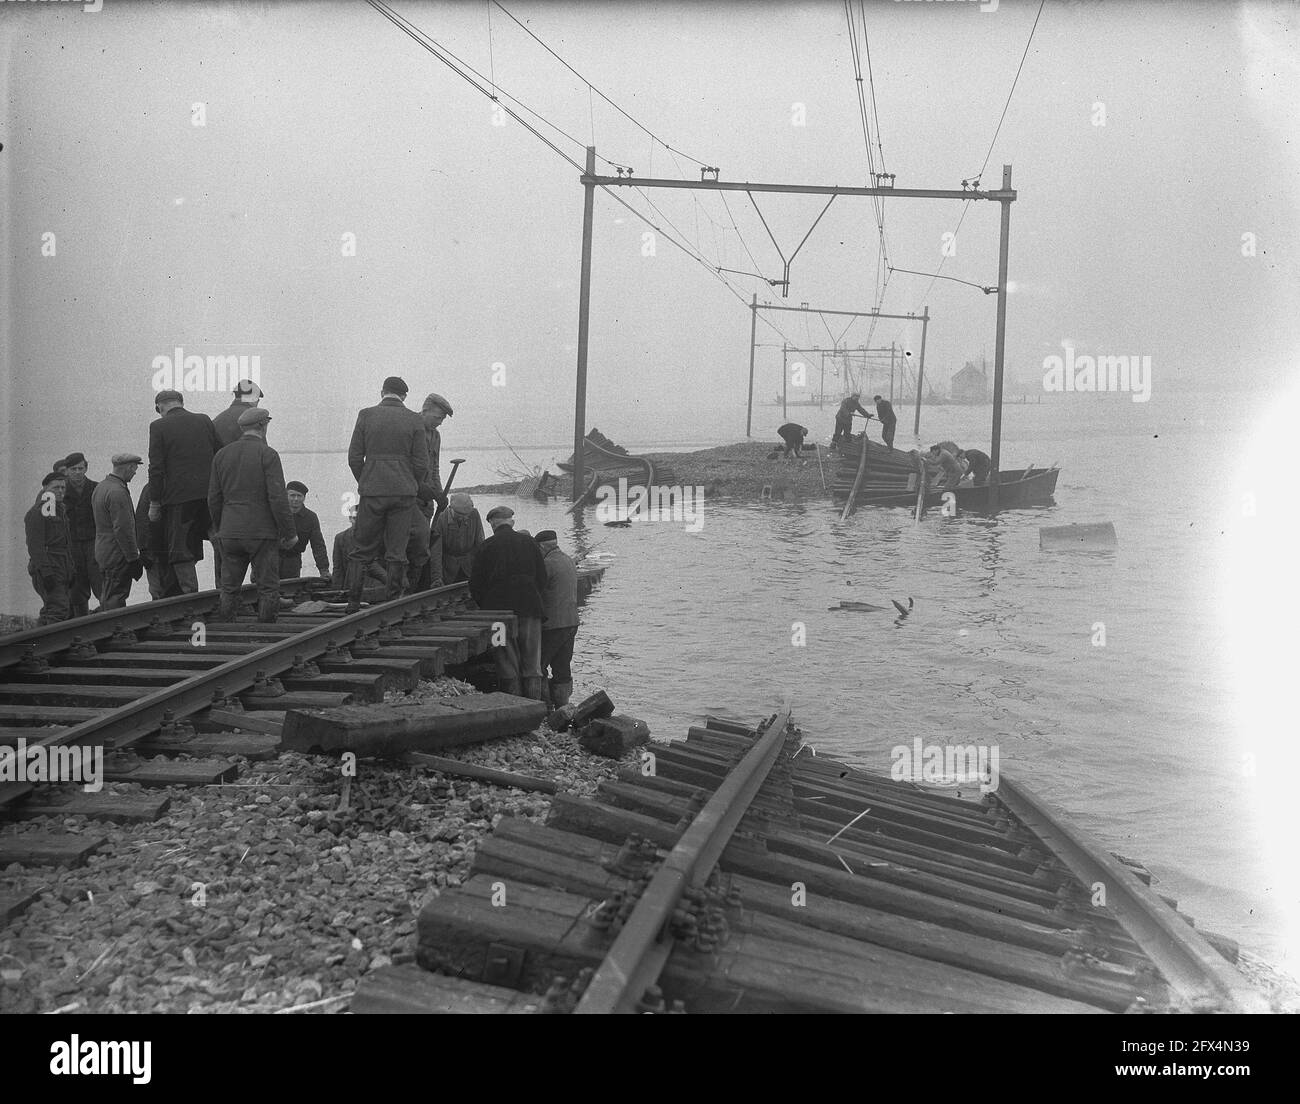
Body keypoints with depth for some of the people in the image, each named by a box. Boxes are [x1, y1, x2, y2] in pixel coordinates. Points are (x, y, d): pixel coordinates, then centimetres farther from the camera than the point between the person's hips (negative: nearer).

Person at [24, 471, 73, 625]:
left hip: (62, 570, 9)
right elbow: (35, 546, -17)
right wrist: (45, 572, -23)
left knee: (49, 612, 13)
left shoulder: (60, 510, 19)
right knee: (58, 611, -17)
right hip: (49, 569, -9)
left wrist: (70, 571, 21)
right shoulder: (36, 513, -11)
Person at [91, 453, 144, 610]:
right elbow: (122, 529, -22)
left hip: (103, 550, 10)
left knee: (108, 598, 15)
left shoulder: (100, 486, 13)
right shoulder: (118, 492, -20)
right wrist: (133, 557, -17)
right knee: (116, 599, -7)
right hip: (118, 556, -10)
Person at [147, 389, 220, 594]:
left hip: (178, 497, -4)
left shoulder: (158, 426, -2)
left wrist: (154, 503, -1)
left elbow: (156, 468, -6)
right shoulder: (205, 421, 9)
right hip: (208, 493, 4)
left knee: (181, 553, 3)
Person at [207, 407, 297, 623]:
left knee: (229, 589, 10)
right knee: (268, 590, 2)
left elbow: (213, 498, 12)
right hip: (262, 532, -5)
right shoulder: (267, 454, -8)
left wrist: (219, 529, 23)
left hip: (230, 532, 5)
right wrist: (289, 533, -7)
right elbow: (278, 498, -13)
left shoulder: (222, 454, 8)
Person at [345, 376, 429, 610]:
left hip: (371, 491, 0)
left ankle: (353, 603, 9)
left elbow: (354, 457, 1)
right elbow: (421, 462, -1)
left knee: (363, 550, 9)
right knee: (396, 552, 5)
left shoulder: (366, 415, 1)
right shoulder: (414, 420, 0)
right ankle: (392, 605, 7)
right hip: (404, 493, 0)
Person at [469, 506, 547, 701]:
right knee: (532, 665, 7)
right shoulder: (529, 543, 7)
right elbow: (542, 579, 11)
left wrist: (484, 605, 13)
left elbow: (476, 582, -1)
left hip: (499, 609, -2)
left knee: (507, 665, 2)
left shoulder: (488, 546, -2)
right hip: (530, 609, 3)